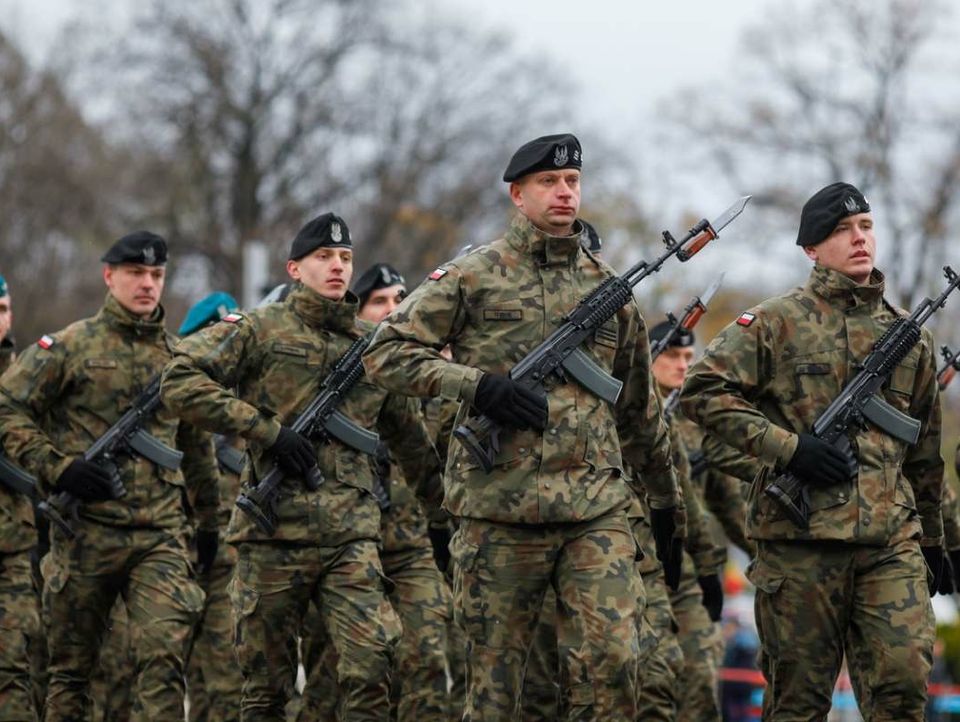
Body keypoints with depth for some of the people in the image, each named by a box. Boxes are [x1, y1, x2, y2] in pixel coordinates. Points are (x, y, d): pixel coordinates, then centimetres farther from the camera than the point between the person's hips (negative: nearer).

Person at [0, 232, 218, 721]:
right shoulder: (69, 347, 0)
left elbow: (195, 445, 23)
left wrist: (210, 523, 23)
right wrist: (56, 467, -14)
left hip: (161, 535, 2)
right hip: (84, 530, -2)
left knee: (165, 656, -13)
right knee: (71, 666, 7)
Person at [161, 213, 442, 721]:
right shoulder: (260, 330, 1)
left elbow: (407, 434, 28)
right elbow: (180, 382, -10)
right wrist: (267, 430, -13)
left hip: (351, 534, 3)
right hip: (274, 531, -3)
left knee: (371, 670, -13)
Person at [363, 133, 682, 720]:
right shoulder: (474, 276, 1)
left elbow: (640, 407, 23)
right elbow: (386, 353, -3)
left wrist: (666, 495, 27)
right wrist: (477, 384, -15)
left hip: (597, 513, 3)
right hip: (499, 512, -2)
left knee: (612, 664, -10)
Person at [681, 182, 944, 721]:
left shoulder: (909, 338, 15)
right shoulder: (777, 323, 1)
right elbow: (703, 391, -6)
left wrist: (933, 540, 25)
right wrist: (787, 447, -13)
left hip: (892, 541, 3)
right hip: (800, 539, -3)